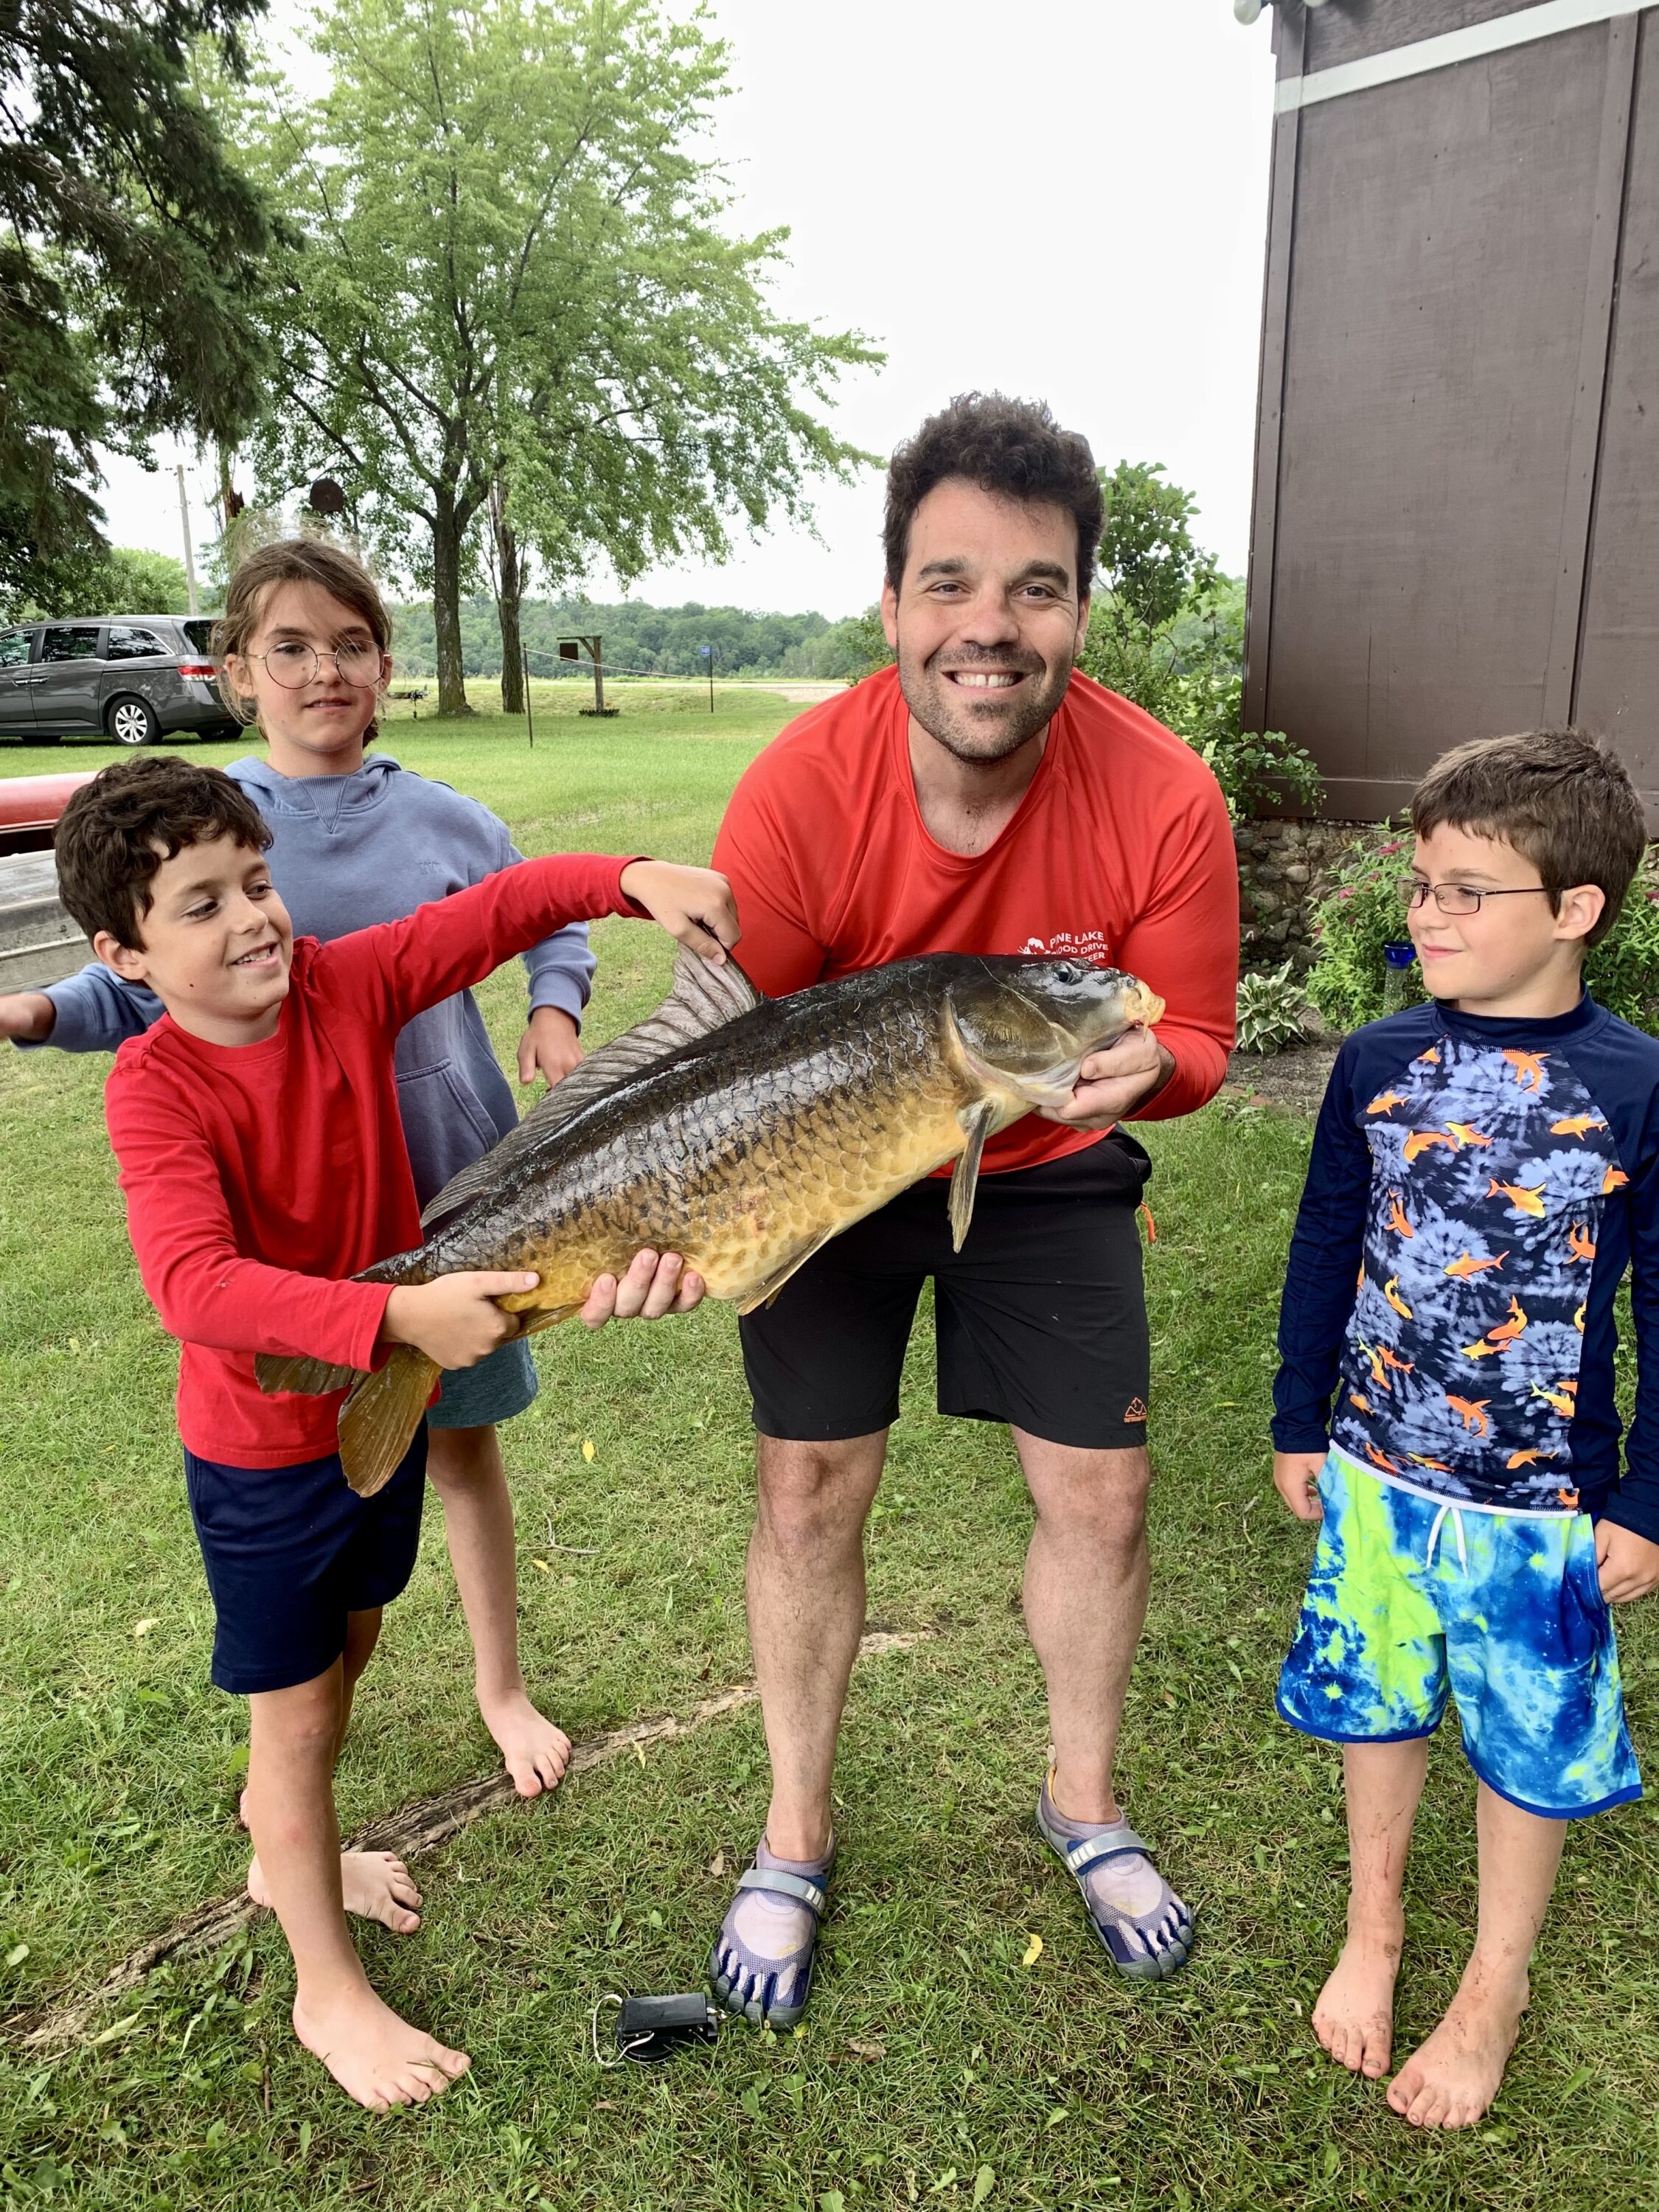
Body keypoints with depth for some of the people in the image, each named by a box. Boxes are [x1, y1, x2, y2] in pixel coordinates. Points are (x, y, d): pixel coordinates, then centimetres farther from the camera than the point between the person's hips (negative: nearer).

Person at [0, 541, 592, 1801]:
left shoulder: (443, 822, -3)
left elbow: (551, 918, 14)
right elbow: (139, 992, 4)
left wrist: (554, 1011, -4)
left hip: (445, 1186, 1)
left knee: (461, 1441, 13)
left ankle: (502, 1686, 37)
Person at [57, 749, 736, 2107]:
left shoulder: (346, 984, -11)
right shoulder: (155, 1086, -25)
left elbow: (500, 906, -14)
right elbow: (198, 1285, -38)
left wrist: (637, 881, -32)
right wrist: (401, 1315, -48)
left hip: (389, 1396, 6)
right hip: (262, 1441, -5)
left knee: (347, 1646, 25)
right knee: (298, 1704, 10)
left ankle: (282, 1851, 54)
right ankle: (328, 1988, 31)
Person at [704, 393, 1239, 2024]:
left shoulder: (1165, 800, -24)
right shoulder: (796, 795, -27)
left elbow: (1194, 1041, -11)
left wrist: (1143, 1066, -35)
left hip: (1051, 1169, 2)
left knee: (1100, 1490, 6)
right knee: (808, 1489, 4)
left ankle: (1083, 1798, 35)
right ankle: (795, 1832, 29)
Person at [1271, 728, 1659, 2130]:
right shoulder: (1380, 1064, -5)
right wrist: (1300, 1428, 8)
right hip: (1376, 1472, 3)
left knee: (1531, 1744, 15)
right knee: (1376, 1706, 19)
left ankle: (1496, 1986, 39)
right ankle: (1373, 1929, 44)